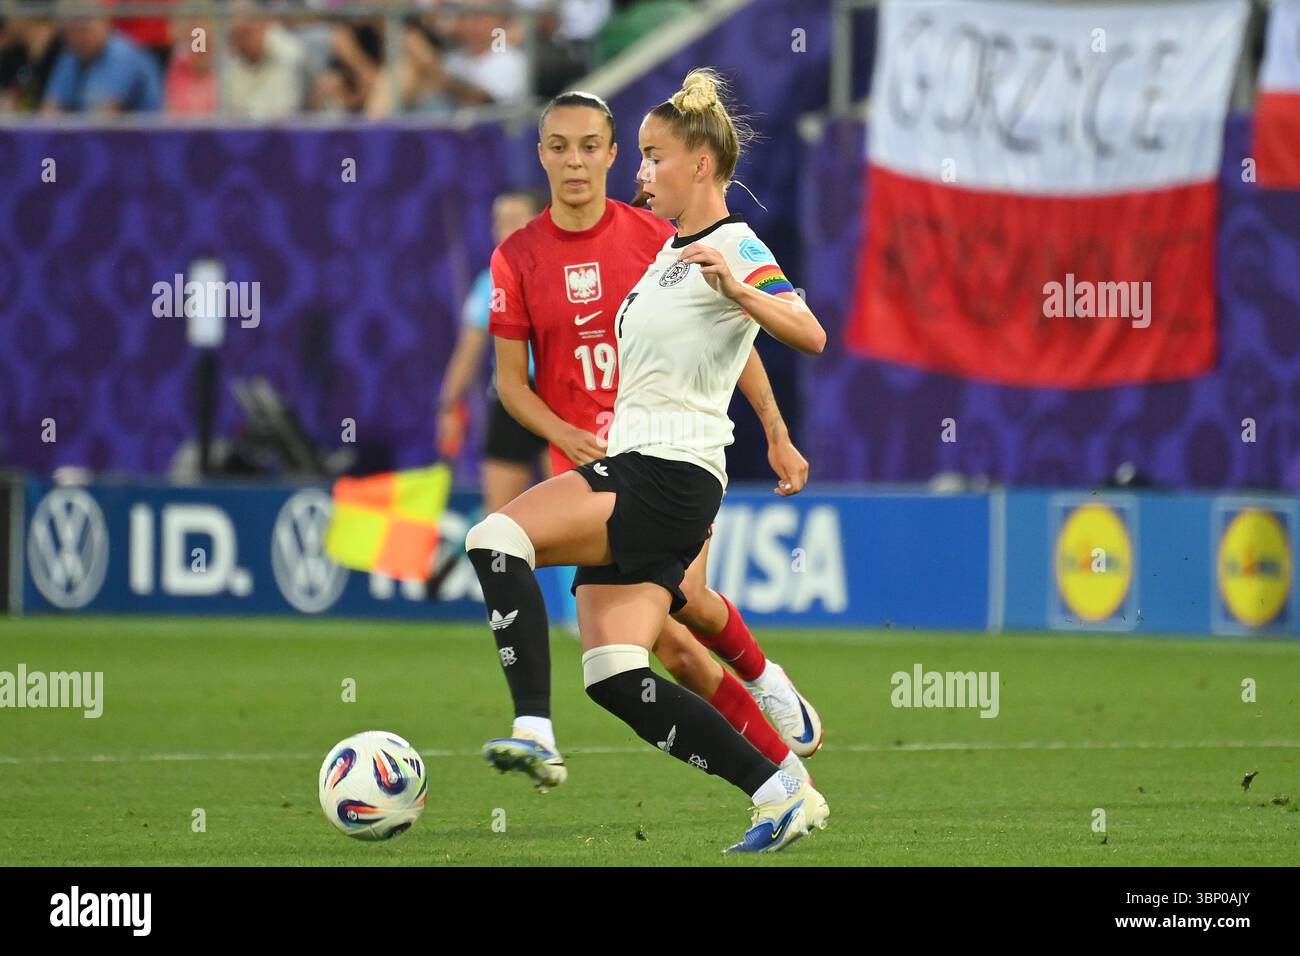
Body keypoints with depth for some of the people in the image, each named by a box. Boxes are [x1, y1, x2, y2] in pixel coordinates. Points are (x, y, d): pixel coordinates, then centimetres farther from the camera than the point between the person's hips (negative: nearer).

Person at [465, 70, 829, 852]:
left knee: (497, 539, -23)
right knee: (615, 679, -1)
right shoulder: (673, 249, 21)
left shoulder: (733, 247, -8)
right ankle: (779, 795, 0)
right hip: (628, 470, 9)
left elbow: (810, 334, -24)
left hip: (669, 474, -9)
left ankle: (534, 730, -27)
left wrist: (737, 287, -37)